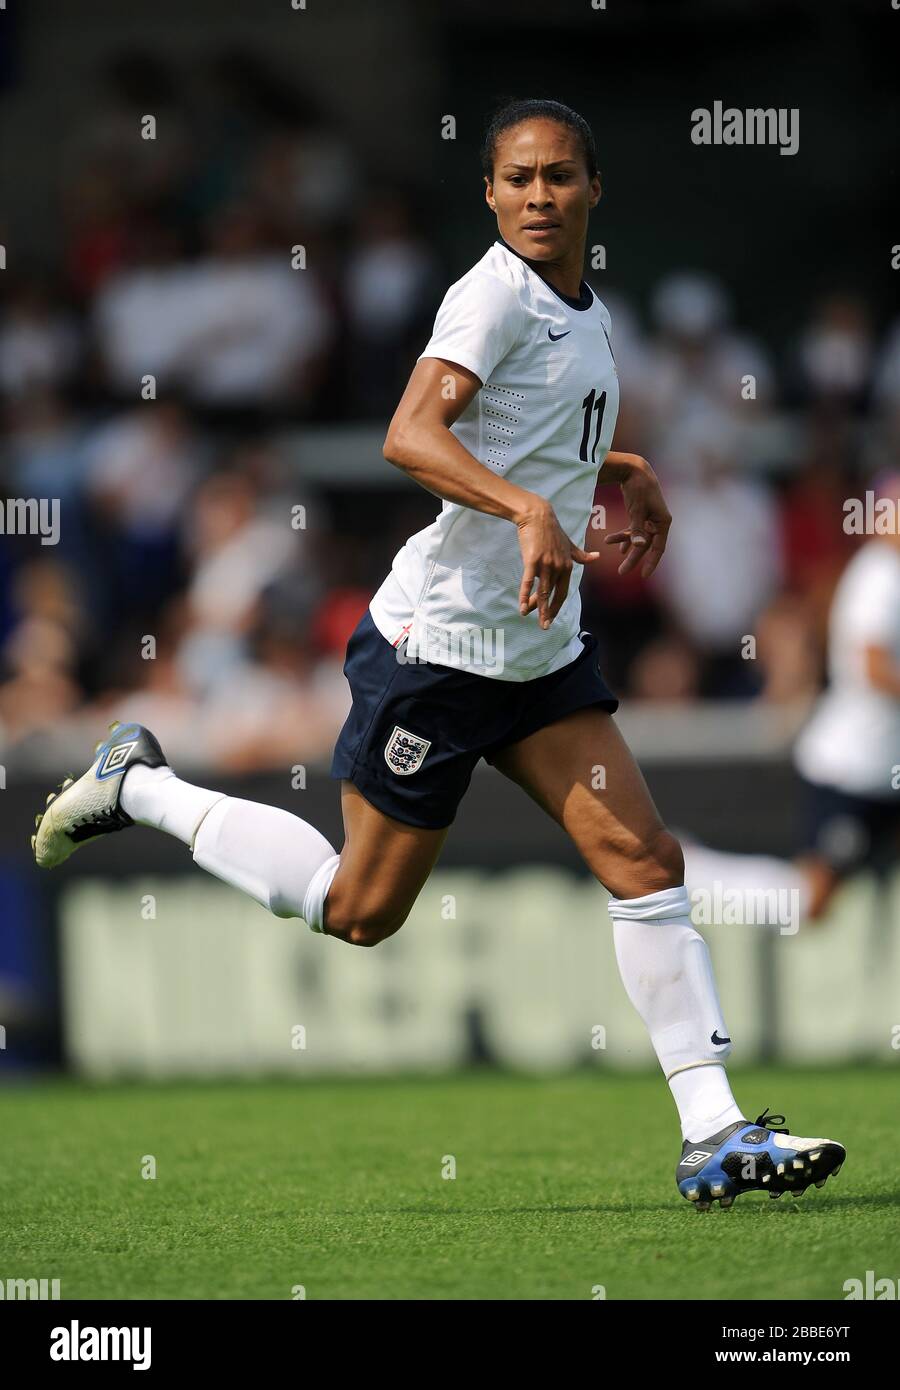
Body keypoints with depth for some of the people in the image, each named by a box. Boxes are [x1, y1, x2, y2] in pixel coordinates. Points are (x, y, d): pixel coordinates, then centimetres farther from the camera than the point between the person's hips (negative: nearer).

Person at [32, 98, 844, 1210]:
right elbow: (410, 437, -33)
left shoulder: (585, 313, 12)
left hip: (542, 651, 8)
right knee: (361, 910, 3)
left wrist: (629, 474, 20)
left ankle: (714, 1137, -7)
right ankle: (140, 787, 23)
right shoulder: (495, 294, -16)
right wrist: (532, 509, -45)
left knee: (644, 858, -6)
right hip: (437, 645, -8)